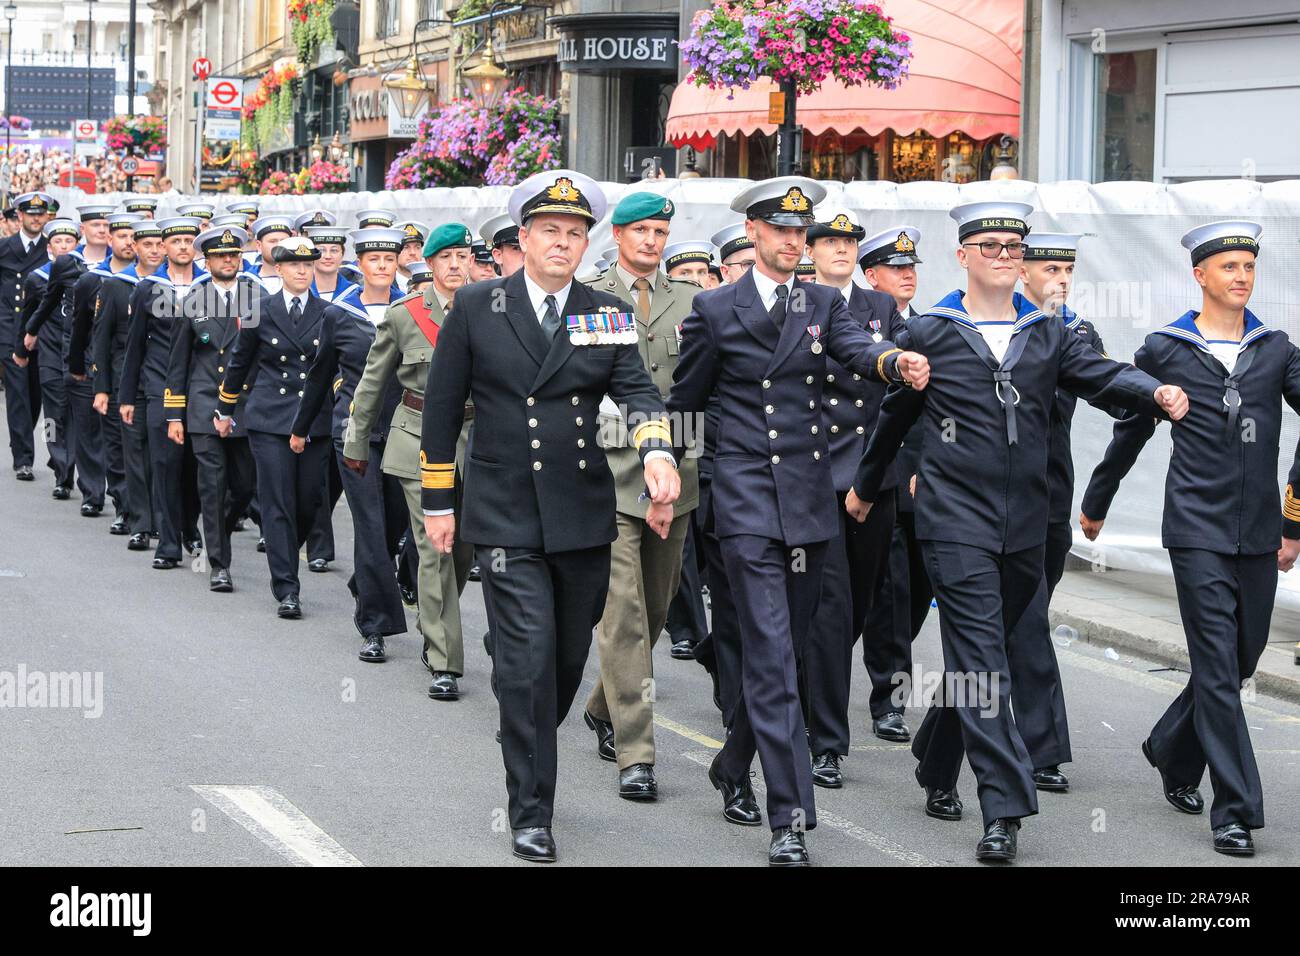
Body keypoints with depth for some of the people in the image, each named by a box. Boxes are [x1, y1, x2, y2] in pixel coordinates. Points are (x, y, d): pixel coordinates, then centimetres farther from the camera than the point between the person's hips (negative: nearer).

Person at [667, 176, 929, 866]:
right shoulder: (715, 310, 3)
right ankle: (790, 820, -14)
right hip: (747, 498, -4)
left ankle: (733, 770, 35)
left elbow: (856, 348, -10)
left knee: (782, 649, 13)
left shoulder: (823, 304, 11)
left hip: (808, 498, 4)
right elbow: (685, 397, 9)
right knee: (772, 655, -12)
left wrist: (895, 361, -31)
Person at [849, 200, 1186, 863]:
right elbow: (894, 416, 13)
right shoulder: (929, 334, 2)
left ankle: (937, 765, 34)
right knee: (981, 661, -12)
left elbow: (1102, 375, -4)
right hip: (956, 521, -4)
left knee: (977, 653, 13)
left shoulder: (1048, 336, 10)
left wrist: (1156, 393, -24)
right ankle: (1004, 810, -15)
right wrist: (866, 486, 22)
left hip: (1025, 527, 4)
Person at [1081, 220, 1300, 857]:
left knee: (1242, 659, 11)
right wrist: (1095, 506, 21)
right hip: (1198, 529, -4)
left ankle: (1172, 752, 36)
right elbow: (1129, 434, 13)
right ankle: (1235, 811, -7)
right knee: (1218, 666, -9)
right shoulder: (1165, 350, 3)